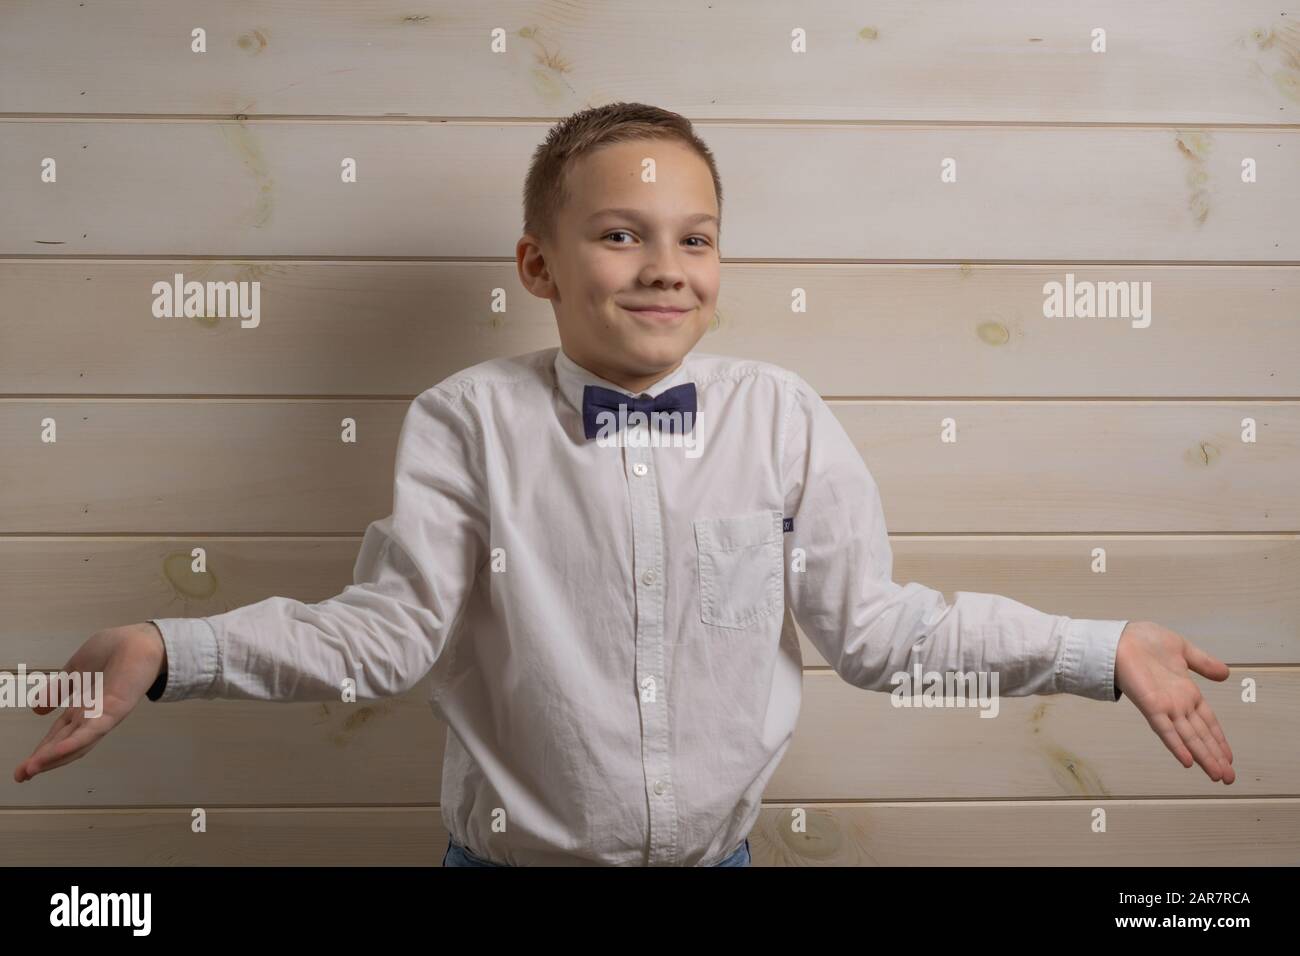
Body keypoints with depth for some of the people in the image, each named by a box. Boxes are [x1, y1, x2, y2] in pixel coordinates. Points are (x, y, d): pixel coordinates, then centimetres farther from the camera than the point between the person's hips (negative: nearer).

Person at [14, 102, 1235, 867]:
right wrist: (164, 652, -24)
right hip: (512, 850, -1)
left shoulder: (785, 416, -8)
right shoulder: (468, 421, -12)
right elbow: (388, 628, -14)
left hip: (717, 851, 2)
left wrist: (1102, 652, -7)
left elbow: (874, 625, -5)